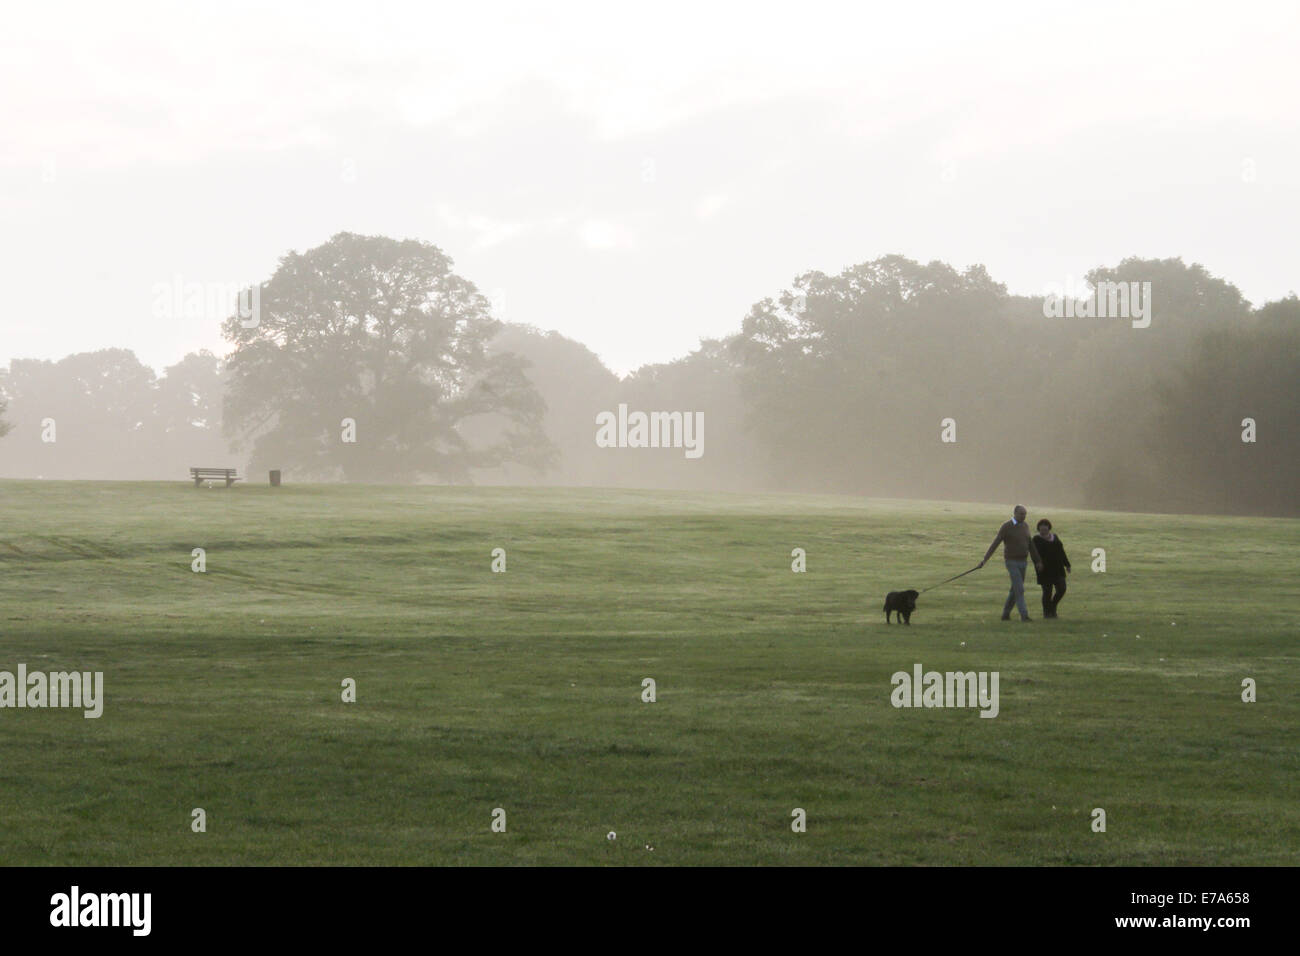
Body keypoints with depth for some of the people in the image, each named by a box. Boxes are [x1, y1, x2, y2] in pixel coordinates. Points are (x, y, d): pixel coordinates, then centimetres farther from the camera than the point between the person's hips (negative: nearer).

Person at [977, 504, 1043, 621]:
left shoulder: (1025, 525, 7)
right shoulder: (1006, 527, -14)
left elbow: (1030, 545, 15)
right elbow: (995, 544, -16)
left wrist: (1038, 561, 16)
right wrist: (984, 559, -21)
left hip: (1022, 562, 7)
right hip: (1011, 562, -7)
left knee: (1015, 590, 10)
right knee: (1019, 589, -14)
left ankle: (1005, 614, 22)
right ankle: (1024, 615, -14)